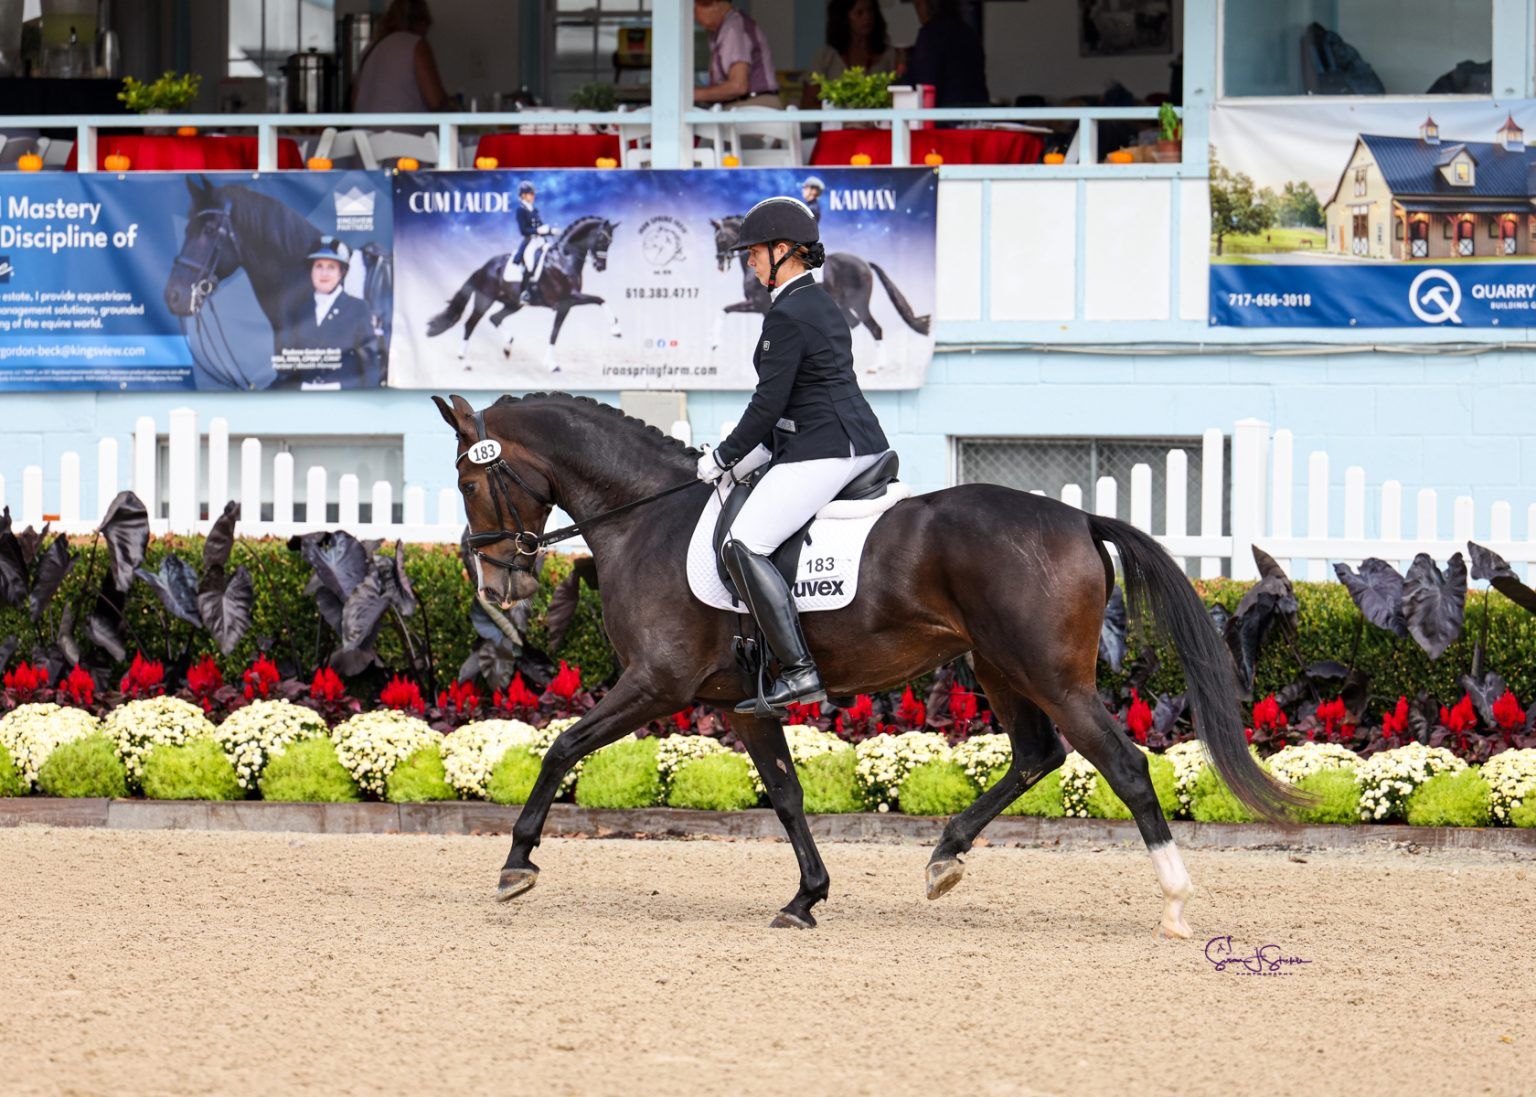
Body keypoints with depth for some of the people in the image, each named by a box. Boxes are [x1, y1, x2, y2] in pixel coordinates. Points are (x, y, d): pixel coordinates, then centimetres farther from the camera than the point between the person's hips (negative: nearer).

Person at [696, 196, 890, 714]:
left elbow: (770, 402, -15)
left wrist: (724, 457, -4)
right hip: (861, 442, 11)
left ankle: (799, 671, -22)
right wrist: (744, 451, 22)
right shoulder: (823, 304, 17)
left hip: (821, 452, -11)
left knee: (743, 546, -14)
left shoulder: (786, 316, -14)